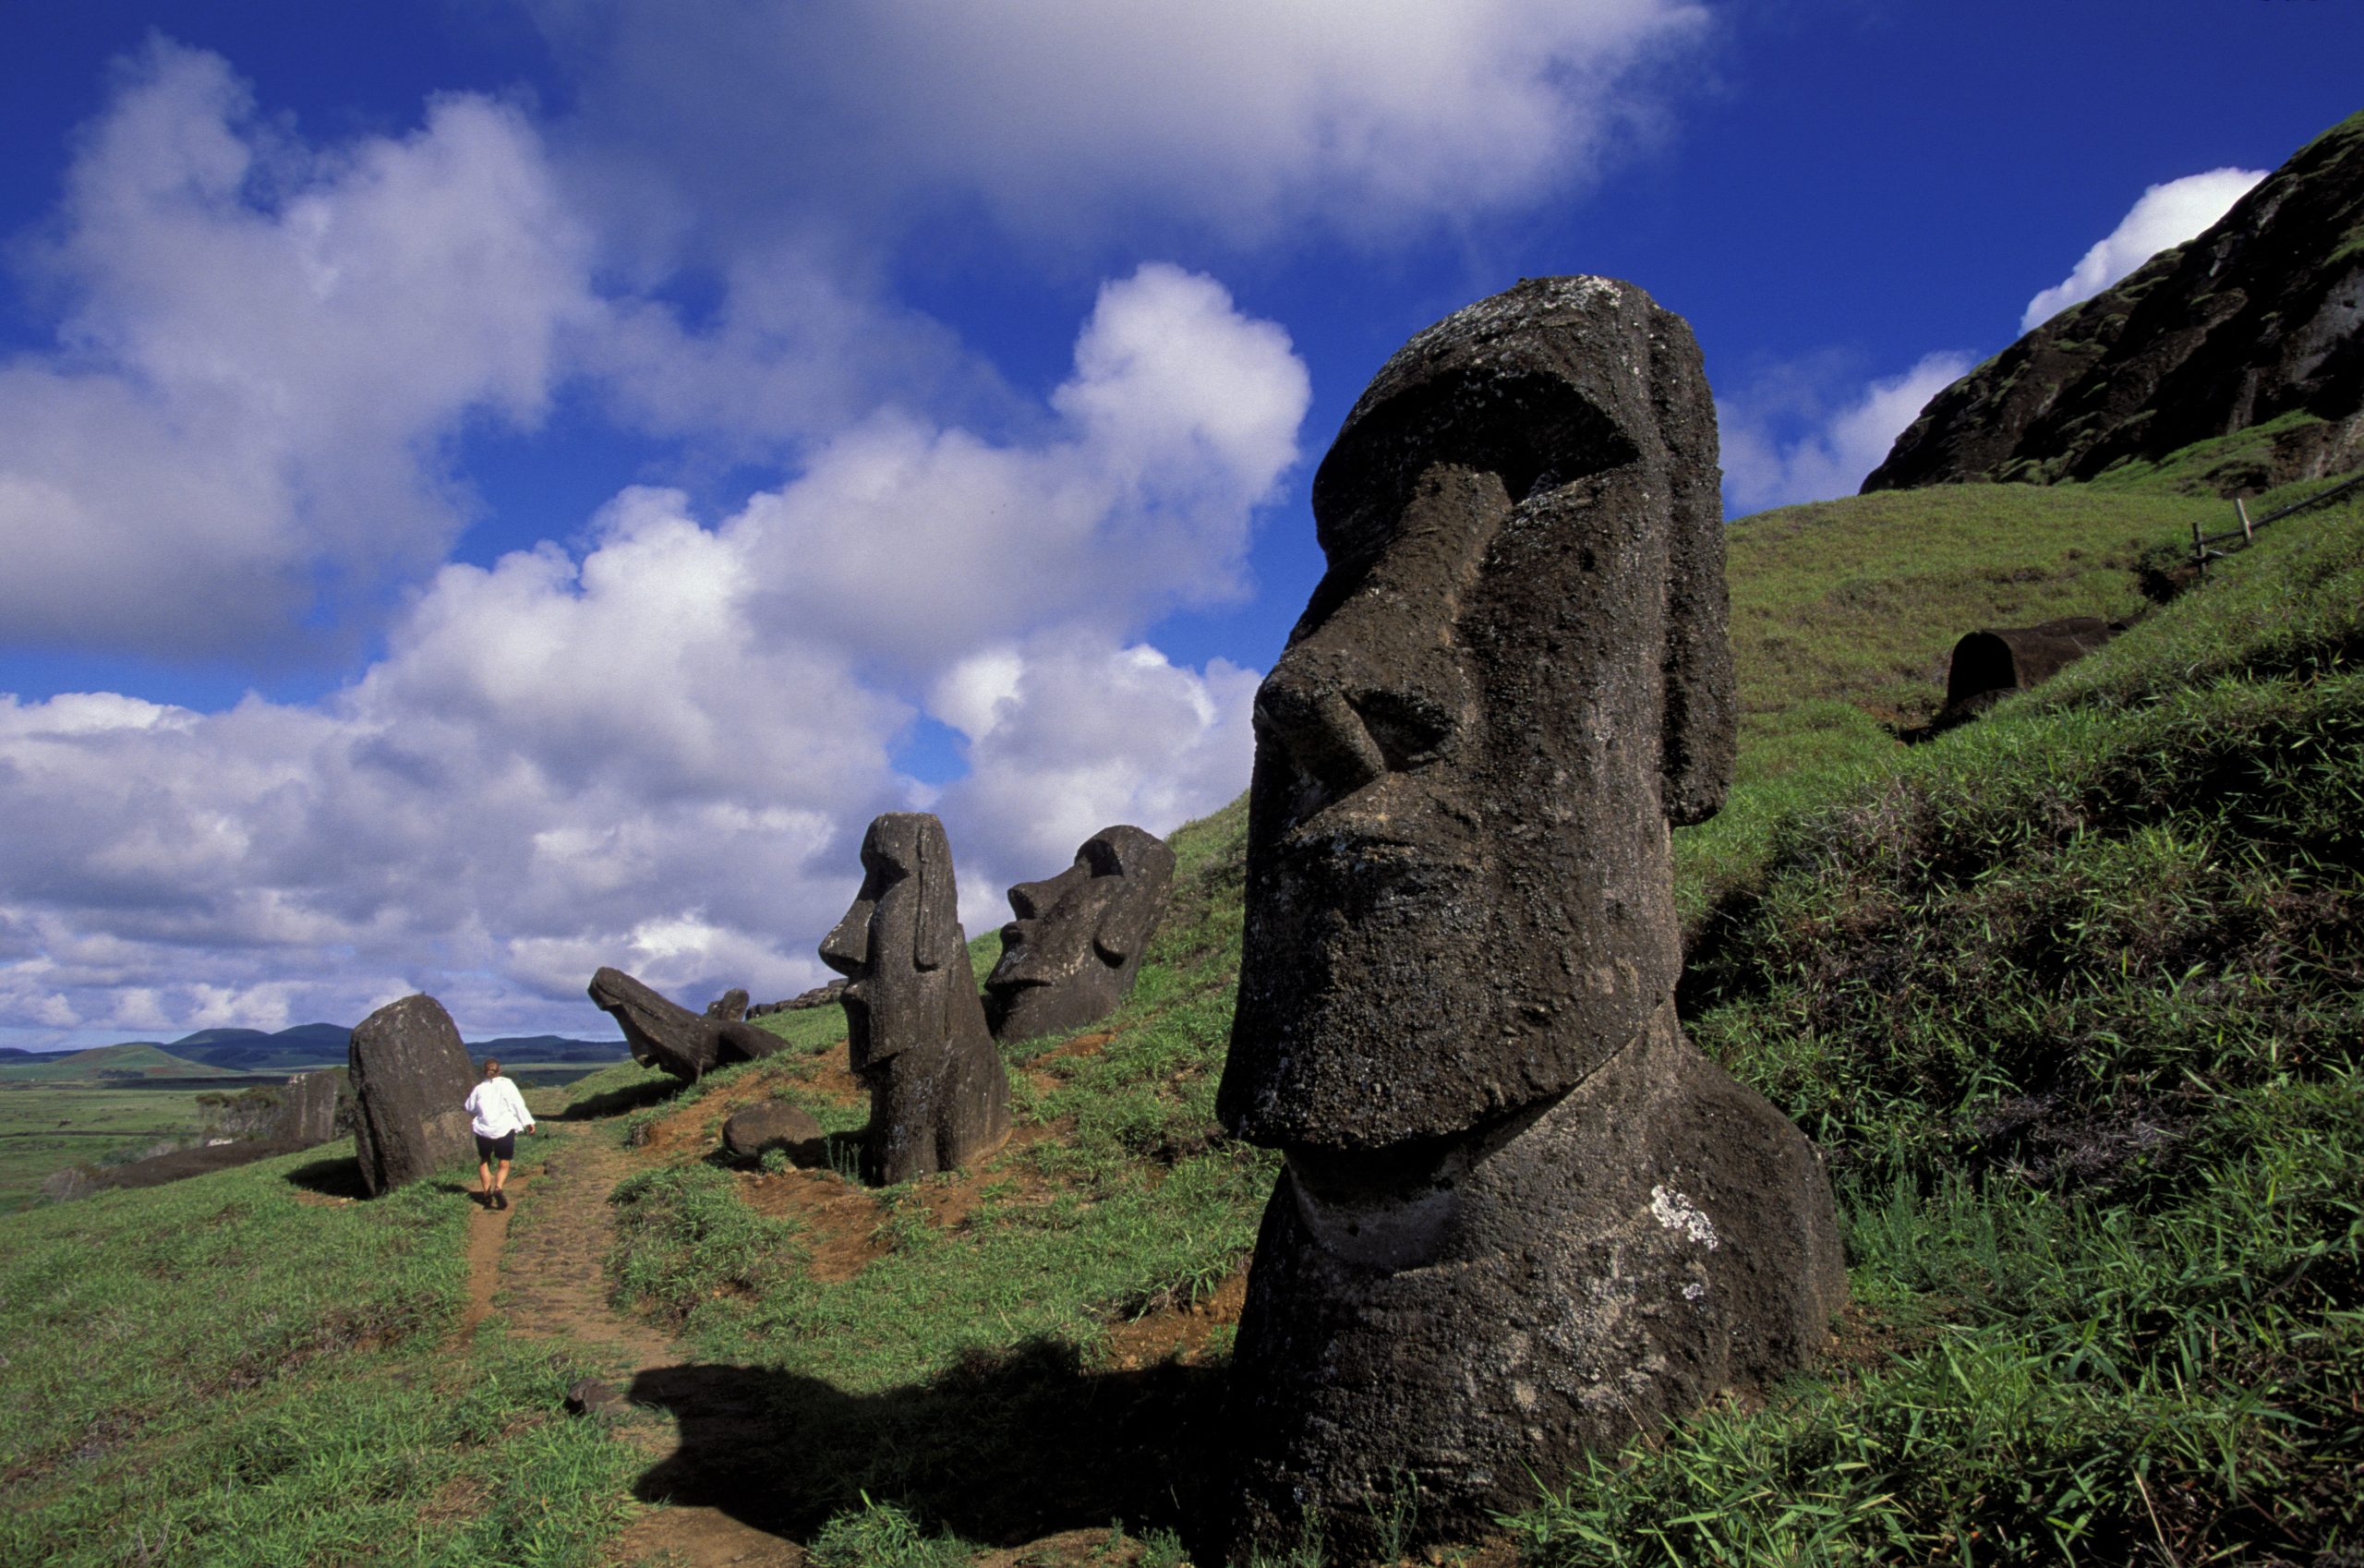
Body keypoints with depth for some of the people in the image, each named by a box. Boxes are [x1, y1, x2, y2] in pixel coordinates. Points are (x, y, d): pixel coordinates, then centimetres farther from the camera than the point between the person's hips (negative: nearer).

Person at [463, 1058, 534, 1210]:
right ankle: (498, 1188, -19)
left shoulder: (479, 1088, 3)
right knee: (504, 1164, 7)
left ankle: (487, 1192, 10)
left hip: (484, 1129, 2)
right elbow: (518, 1105, -5)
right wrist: (528, 1122, 2)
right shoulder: (507, 1085, -3)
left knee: (484, 1160, 21)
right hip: (504, 1129, -2)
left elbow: (470, 1108, 15)